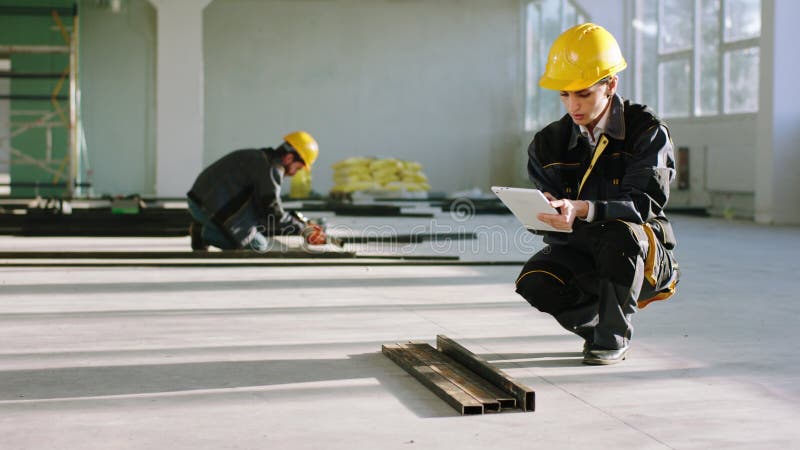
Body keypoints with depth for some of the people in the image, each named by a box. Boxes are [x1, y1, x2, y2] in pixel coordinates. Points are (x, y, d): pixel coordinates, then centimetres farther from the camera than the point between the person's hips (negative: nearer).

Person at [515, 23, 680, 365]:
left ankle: (614, 337, -14)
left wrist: (582, 210, -44)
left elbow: (642, 205, -26)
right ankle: (594, 324, 6)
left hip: (645, 256, -3)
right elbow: (557, 224, -3)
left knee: (619, 233, -38)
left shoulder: (647, 132, -13)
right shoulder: (550, 144, -1)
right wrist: (544, 214, -29)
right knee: (535, 283, -27)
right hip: (581, 255, 4)